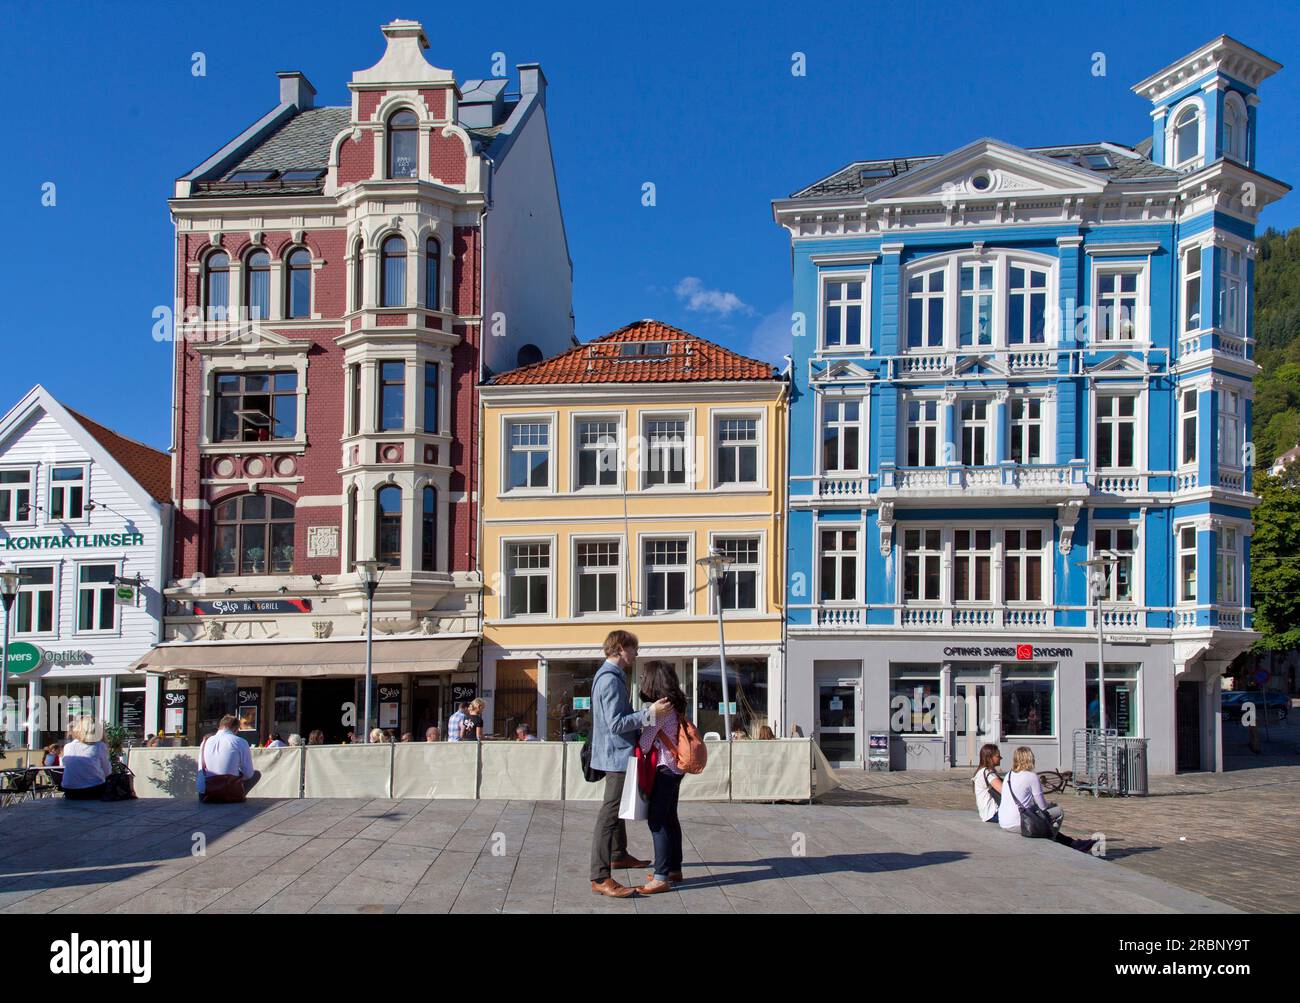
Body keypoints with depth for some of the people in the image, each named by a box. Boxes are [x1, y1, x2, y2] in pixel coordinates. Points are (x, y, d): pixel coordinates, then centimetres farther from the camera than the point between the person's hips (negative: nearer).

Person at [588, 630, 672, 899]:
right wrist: (650, 713, -25)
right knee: (609, 814, -11)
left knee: (618, 807, 26)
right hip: (617, 754, -11)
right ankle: (600, 878, -12)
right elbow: (616, 723, -26)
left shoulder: (609, 676, 13)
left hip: (617, 753, 11)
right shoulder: (611, 679, -20)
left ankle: (619, 854, 43)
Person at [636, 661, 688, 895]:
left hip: (664, 769, -10)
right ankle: (674, 869, 26)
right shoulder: (674, 704, 10)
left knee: (657, 821, -8)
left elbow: (646, 740, -15)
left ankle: (661, 878, -9)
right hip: (675, 767, 10)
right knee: (670, 818, 17)